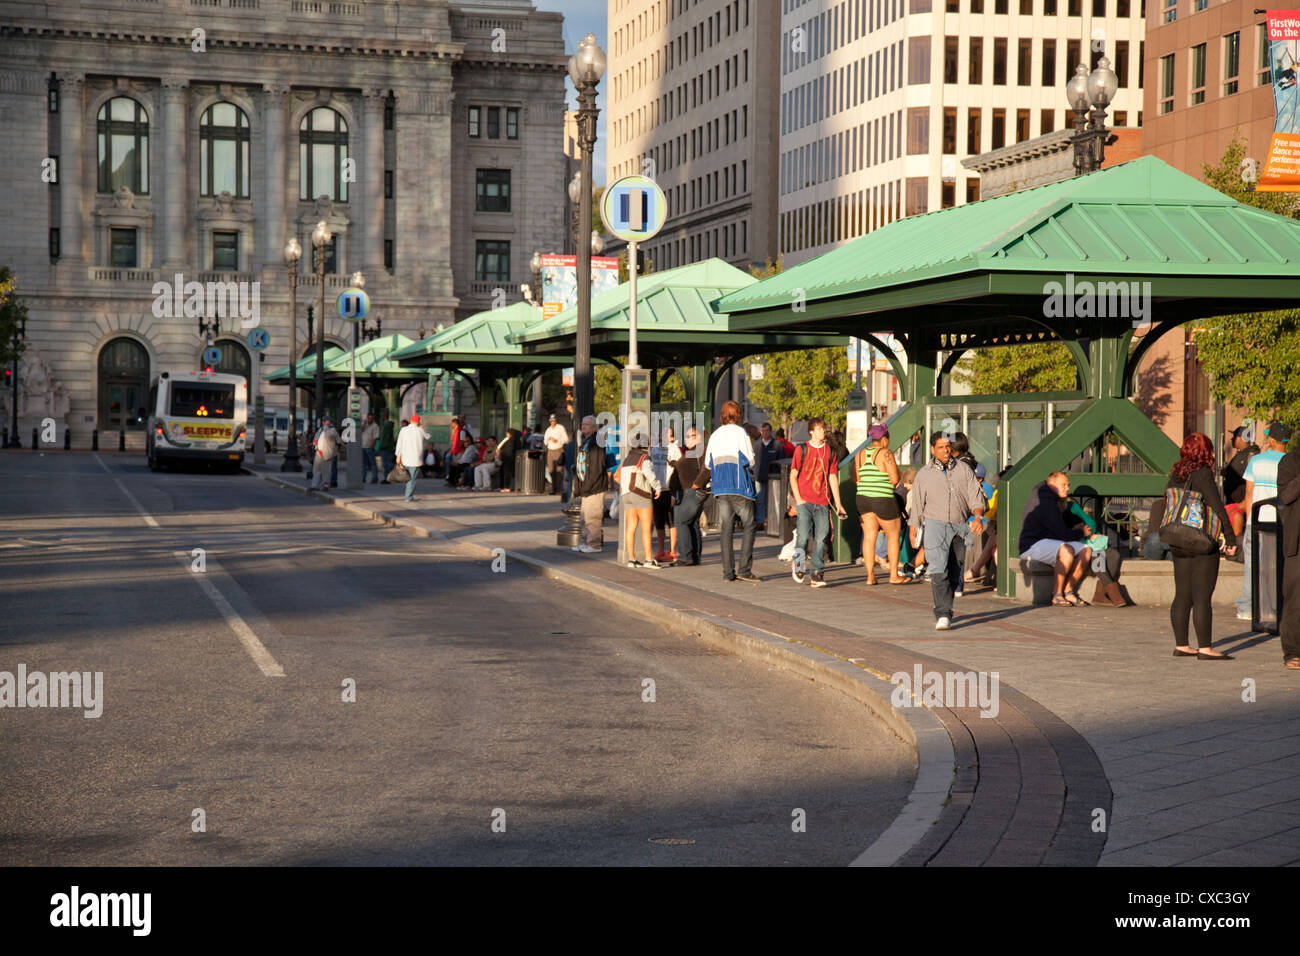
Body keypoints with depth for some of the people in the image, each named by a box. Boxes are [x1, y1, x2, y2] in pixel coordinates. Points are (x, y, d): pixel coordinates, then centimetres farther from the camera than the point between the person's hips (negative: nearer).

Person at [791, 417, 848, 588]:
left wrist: (838, 503, 11)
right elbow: (793, 476, 4)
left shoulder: (830, 451, 11)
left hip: (822, 502, 3)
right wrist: (798, 499, -6)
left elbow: (833, 478, 14)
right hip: (804, 501, -3)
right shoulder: (802, 450, 2)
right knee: (804, 536, -11)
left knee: (821, 538, -3)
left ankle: (818, 574, 3)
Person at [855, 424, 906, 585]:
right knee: (893, 536, 8)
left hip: (863, 499, 6)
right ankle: (894, 575, 9)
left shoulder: (860, 454, 7)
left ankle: (870, 576, 2)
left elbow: (855, 479, 7)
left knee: (869, 537, 6)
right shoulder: (885, 453, -11)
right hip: (883, 500, -6)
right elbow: (895, 479, -14)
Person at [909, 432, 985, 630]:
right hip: (935, 525, -3)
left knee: (954, 573, 9)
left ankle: (944, 610, 26)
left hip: (960, 527, 3)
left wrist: (977, 517, -14)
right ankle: (943, 615, -23)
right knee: (939, 570, -17)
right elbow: (917, 505, 11)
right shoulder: (924, 474, 5)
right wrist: (914, 532, 10)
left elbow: (975, 495, 4)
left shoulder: (963, 469, 8)